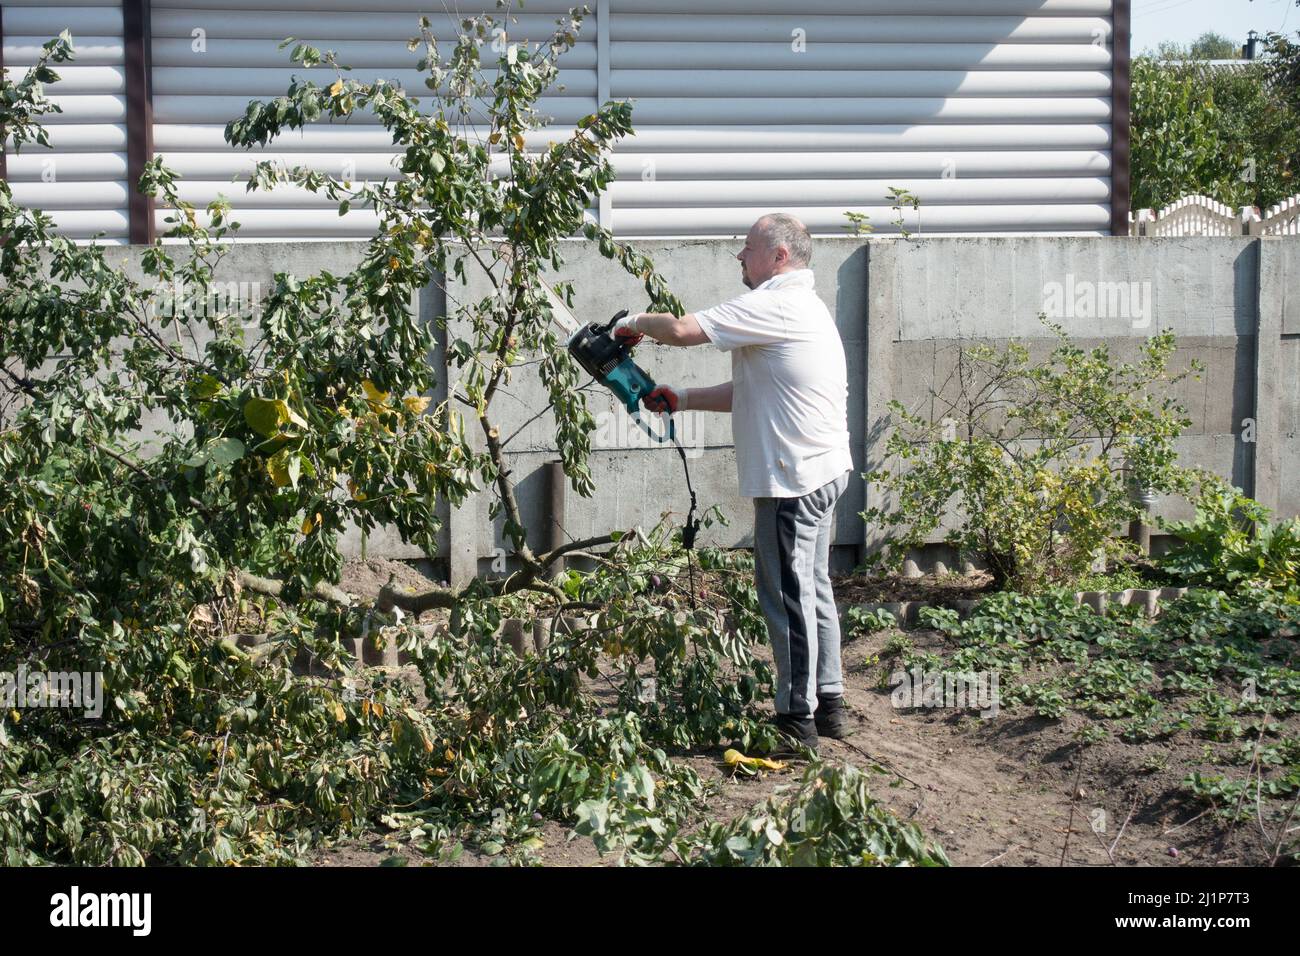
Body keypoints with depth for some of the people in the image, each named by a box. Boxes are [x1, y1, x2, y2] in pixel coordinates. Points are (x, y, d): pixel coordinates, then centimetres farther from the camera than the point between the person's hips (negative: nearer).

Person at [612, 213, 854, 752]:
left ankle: (797, 718, 0)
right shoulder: (800, 306, 19)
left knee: (787, 592, -5)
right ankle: (828, 703, 23)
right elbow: (748, 393, 22)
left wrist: (637, 323, -2)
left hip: (793, 476, -11)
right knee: (811, 588, 16)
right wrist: (682, 400, 16)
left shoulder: (773, 306, -16)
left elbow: (683, 330, -21)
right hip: (822, 470, 11)